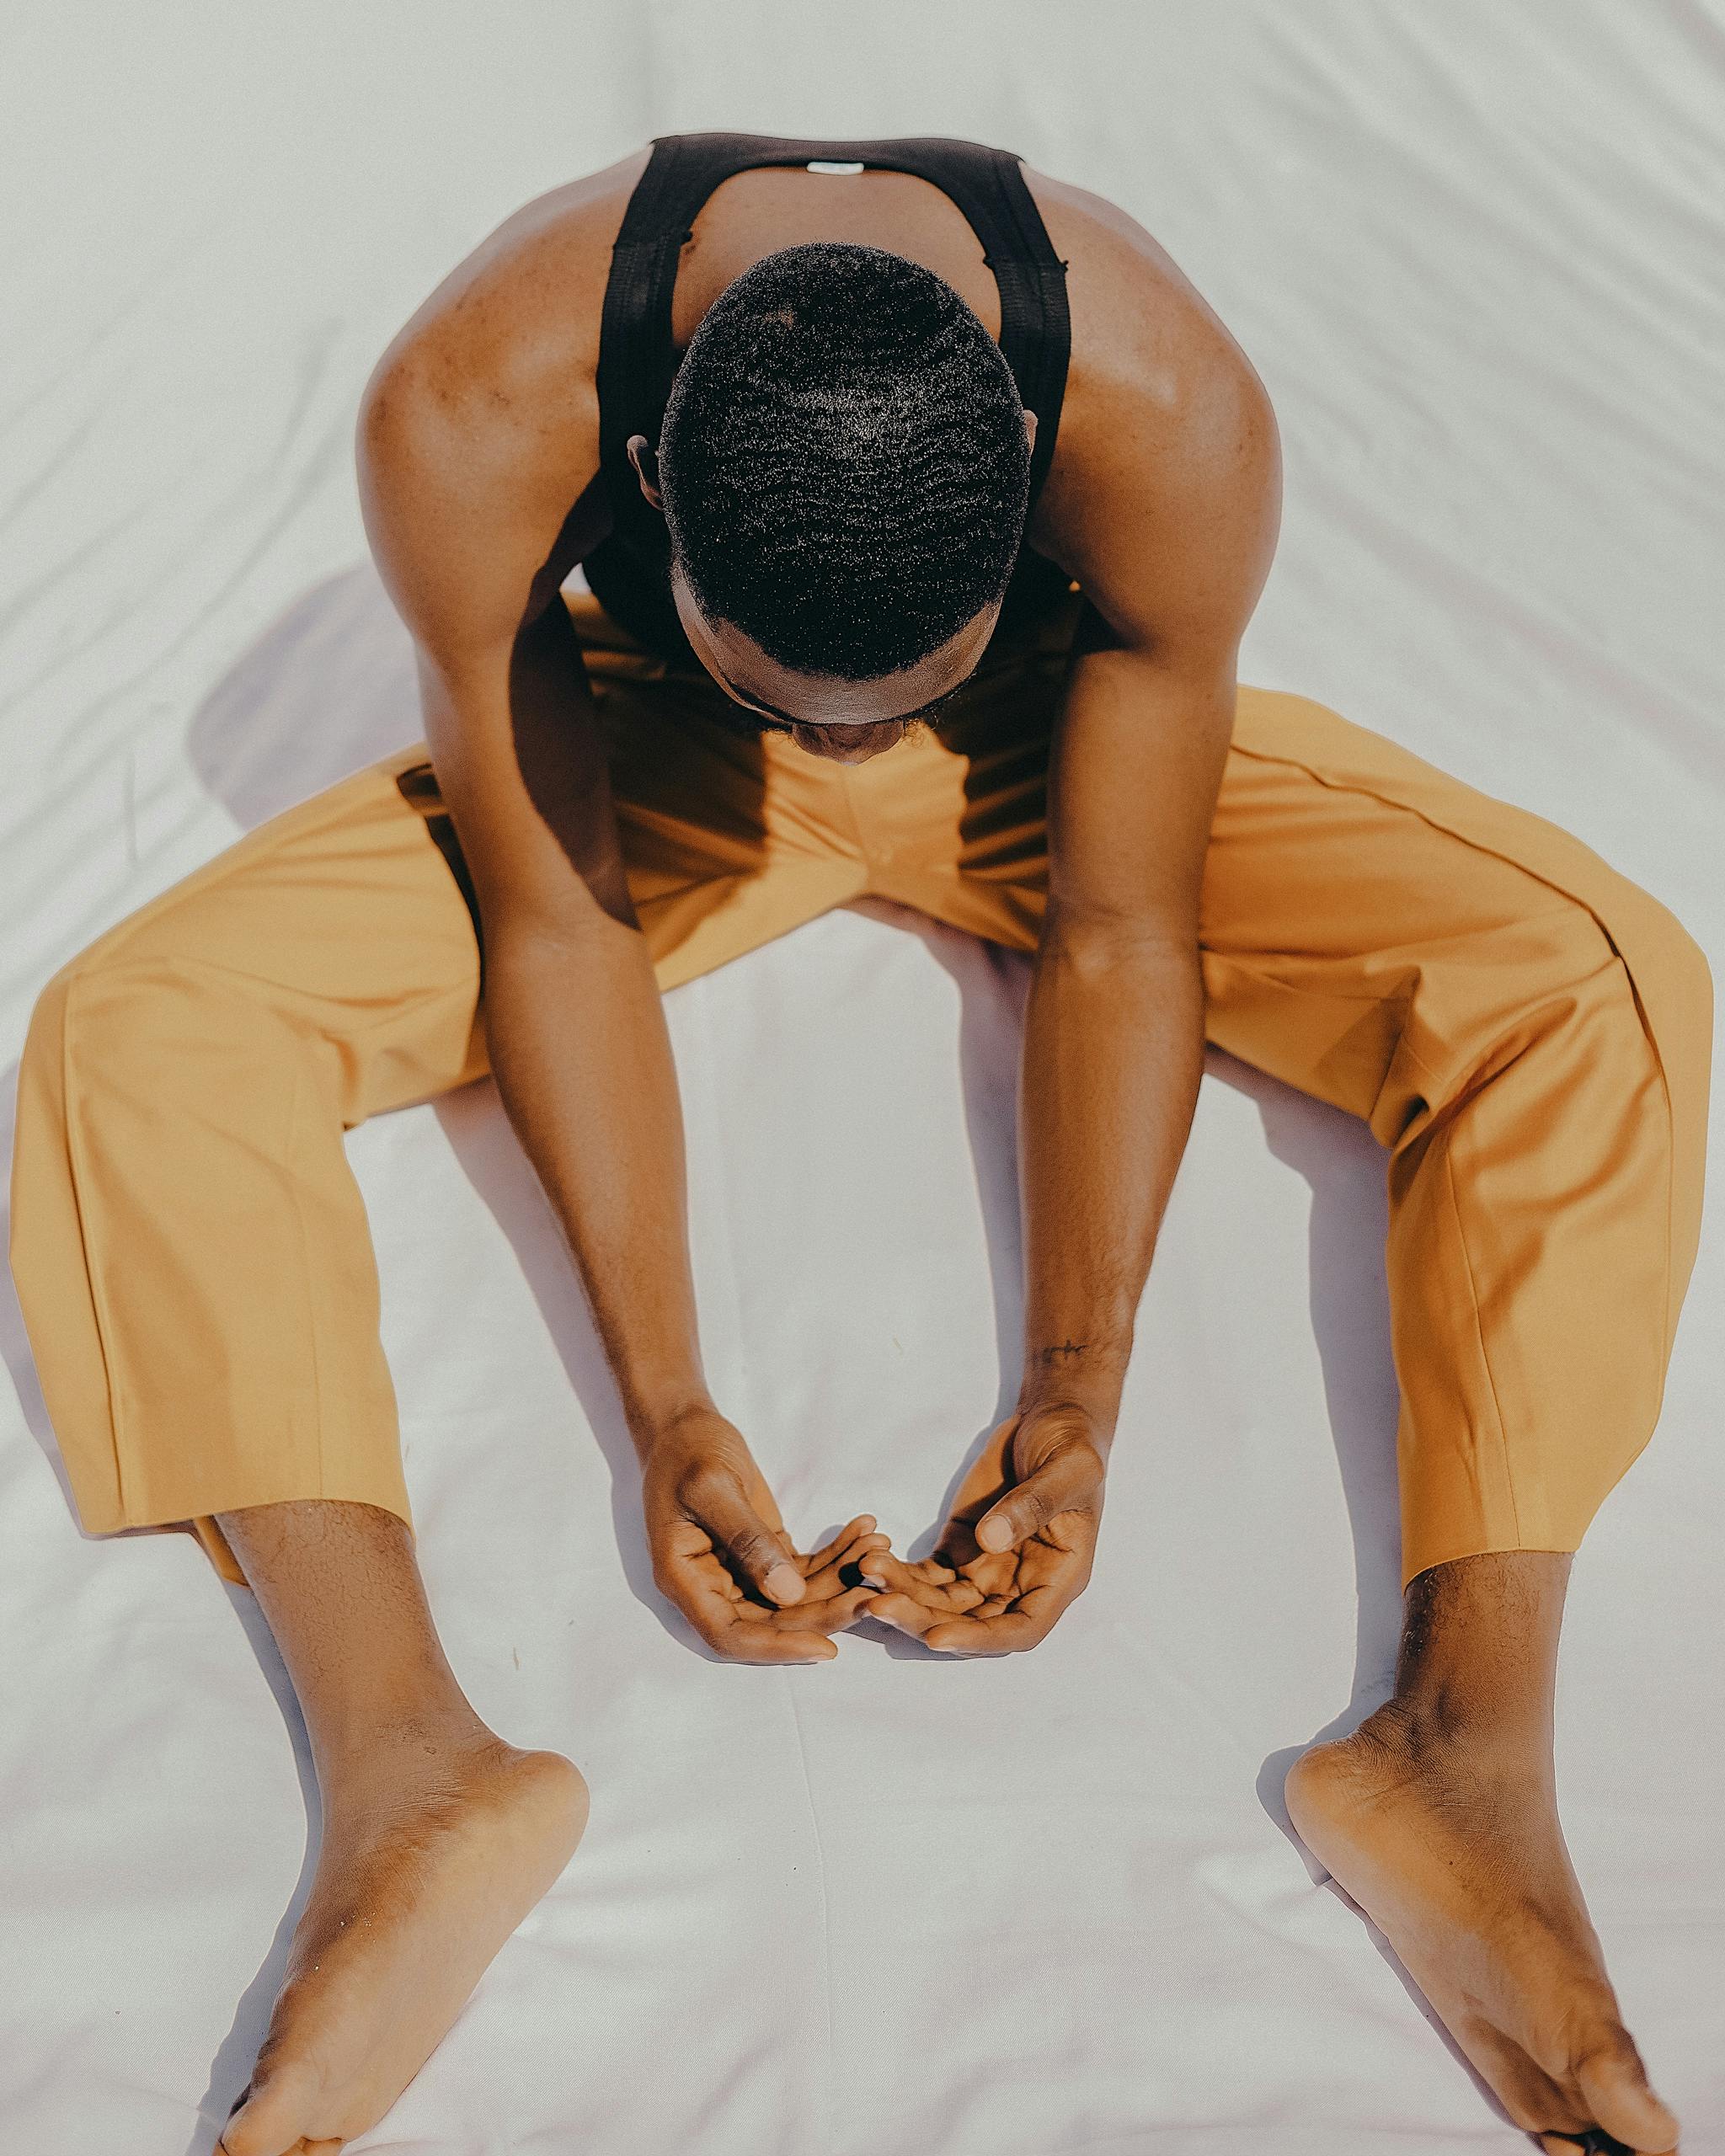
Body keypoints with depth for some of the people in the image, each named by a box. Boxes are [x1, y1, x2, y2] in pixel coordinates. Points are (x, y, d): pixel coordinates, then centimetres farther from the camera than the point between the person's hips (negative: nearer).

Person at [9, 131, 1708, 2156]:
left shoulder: (1167, 413, -33)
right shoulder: (469, 413, -34)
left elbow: (1119, 941, -23)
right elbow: (559, 921, -24)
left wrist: (1072, 1400, -29)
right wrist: (663, 1403, -29)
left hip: (1051, 752, 0)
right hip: (641, 760, 1)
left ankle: (1467, 1744, -25)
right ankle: (408, 1763, -32)